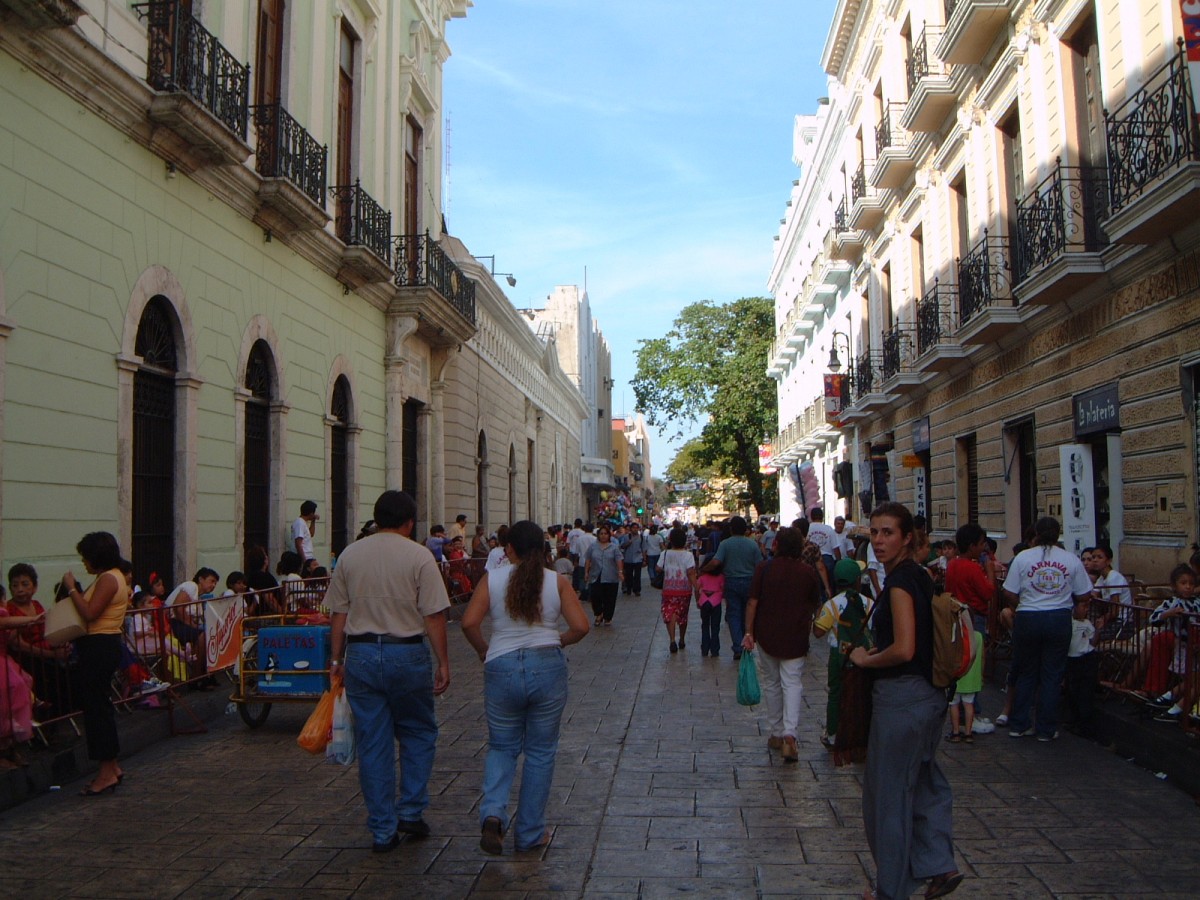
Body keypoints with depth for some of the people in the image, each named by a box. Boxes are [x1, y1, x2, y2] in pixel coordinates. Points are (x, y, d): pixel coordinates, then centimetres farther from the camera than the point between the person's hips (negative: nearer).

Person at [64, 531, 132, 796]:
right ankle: (112, 767, 23)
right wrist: (76, 590, 6)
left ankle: (107, 773, 0)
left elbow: (89, 613, -23)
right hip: (103, 646, 11)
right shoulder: (113, 577, 16)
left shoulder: (108, 579, -16)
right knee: (98, 705, 15)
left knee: (95, 706, -5)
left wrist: (71, 588, -14)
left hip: (99, 647, -11)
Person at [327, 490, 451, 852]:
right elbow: (434, 616, -9)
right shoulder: (419, 556, -6)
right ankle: (411, 812, 15)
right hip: (407, 653, -3)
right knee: (418, 733, 17)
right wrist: (442, 663, -3)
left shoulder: (349, 555, 5)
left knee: (372, 743, 8)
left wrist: (337, 660, 14)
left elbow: (338, 615, 6)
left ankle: (383, 830, 15)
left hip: (360, 653, 3)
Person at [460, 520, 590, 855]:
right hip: (547, 667, 0)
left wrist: (484, 651, 9)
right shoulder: (558, 581, 1)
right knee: (540, 751, 13)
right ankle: (530, 834, 20)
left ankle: (493, 812, -6)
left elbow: (469, 623, -9)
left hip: (501, 667, 0)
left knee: (502, 747, 18)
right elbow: (580, 627, -6)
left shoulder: (492, 580, 0)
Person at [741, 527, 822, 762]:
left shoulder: (764, 568, -6)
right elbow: (816, 604, 10)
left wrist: (748, 632, -2)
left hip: (767, 635, 0)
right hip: (796, 637, 0)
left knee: (771, 683, 13)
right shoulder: (808, 572, -2)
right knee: (792, 683, 0)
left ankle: (775, 734, 20)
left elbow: (753, 602, -8)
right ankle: (789, 733, -18)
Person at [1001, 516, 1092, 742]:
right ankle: (1046, 729, 12)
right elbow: (1084, 595, 2)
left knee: (1026, 674, 13)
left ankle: (1019, 725, 18)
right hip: (1060, 620, 0)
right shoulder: (1072, 560, -1)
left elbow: (1009, 593, -5)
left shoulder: (1023, 557, -4)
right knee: (1052, 676, 8)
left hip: (1028, 619, 0)